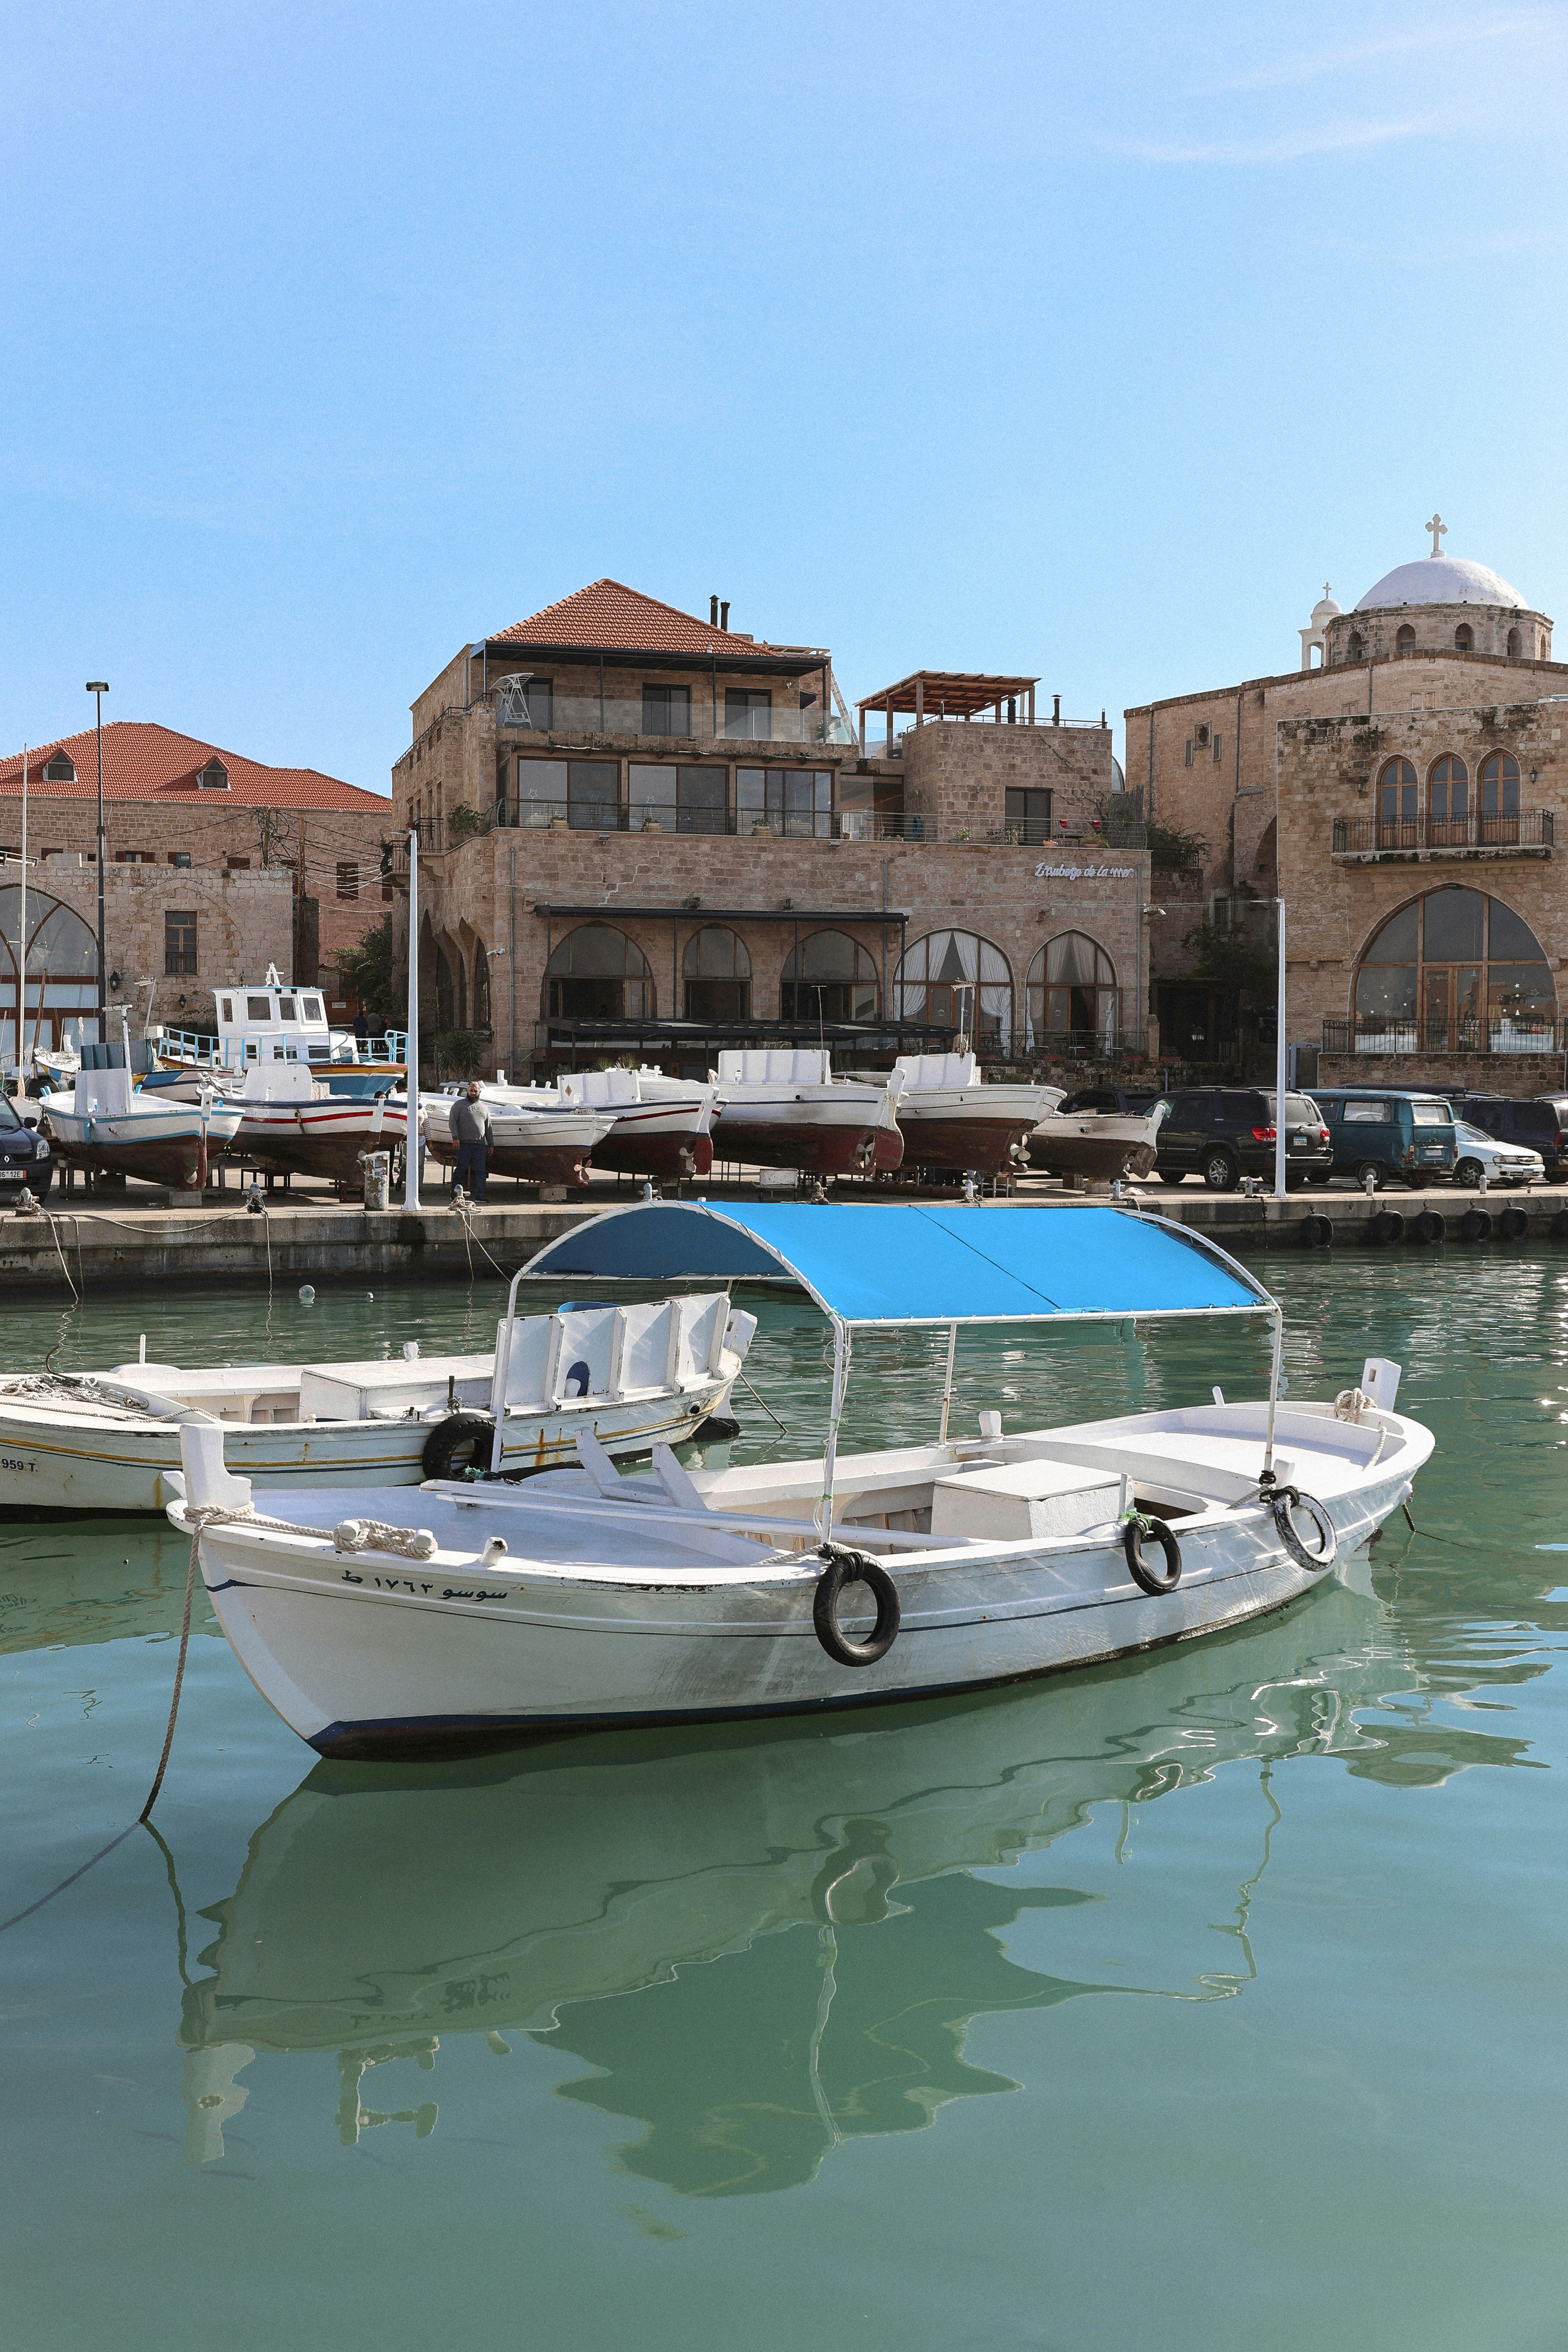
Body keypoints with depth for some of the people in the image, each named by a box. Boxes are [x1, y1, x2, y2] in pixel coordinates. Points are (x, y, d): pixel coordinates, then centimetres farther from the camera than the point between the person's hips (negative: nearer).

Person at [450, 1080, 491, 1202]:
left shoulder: (483, 1108, 21)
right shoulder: (459, 1105, 6)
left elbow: (488, 1127, 24)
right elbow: (453, 1121, -3)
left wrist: (490, 1145, 19)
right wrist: (455, 1137, -15)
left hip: (480, 1144, 4)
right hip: (464, 1143, -4)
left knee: (481, 1170, -3)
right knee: (462, 1169, -5)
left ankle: (479, 1195, -5)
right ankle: (454, 1192, 7)